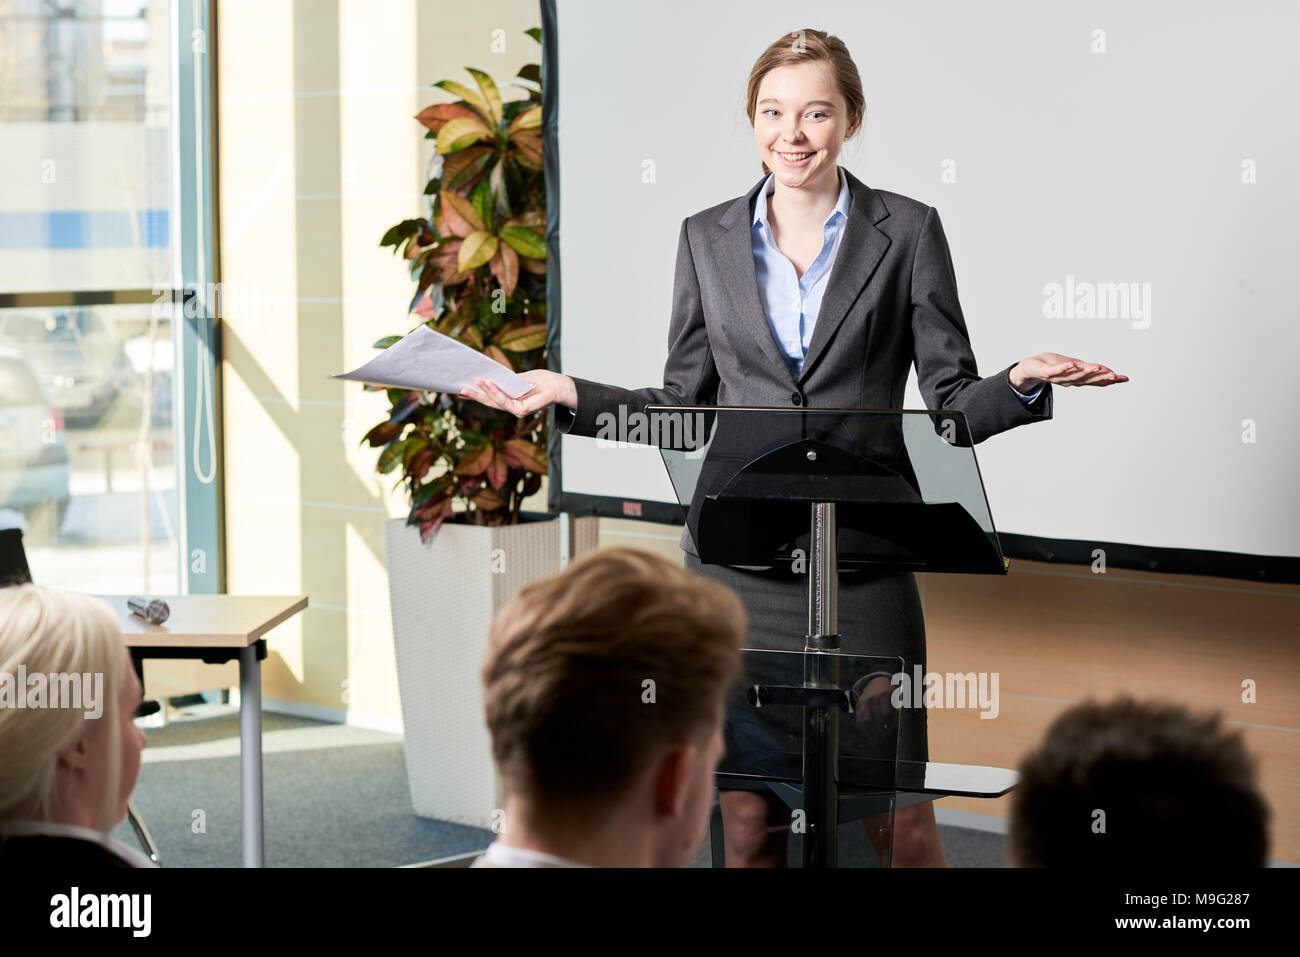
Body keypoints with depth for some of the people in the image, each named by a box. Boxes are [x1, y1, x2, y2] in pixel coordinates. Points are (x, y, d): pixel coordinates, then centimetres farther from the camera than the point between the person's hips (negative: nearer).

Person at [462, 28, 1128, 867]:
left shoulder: (907, 232, 3)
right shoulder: (707, 238, 9)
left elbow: (951, 406, 1)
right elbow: (685, 407, 13)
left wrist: (1022, 384, -18)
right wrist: (570, 396, 1)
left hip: (861, 565, -2)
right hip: (737, 563, 2)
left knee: (897, 812, -4)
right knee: (746, 811, 4)